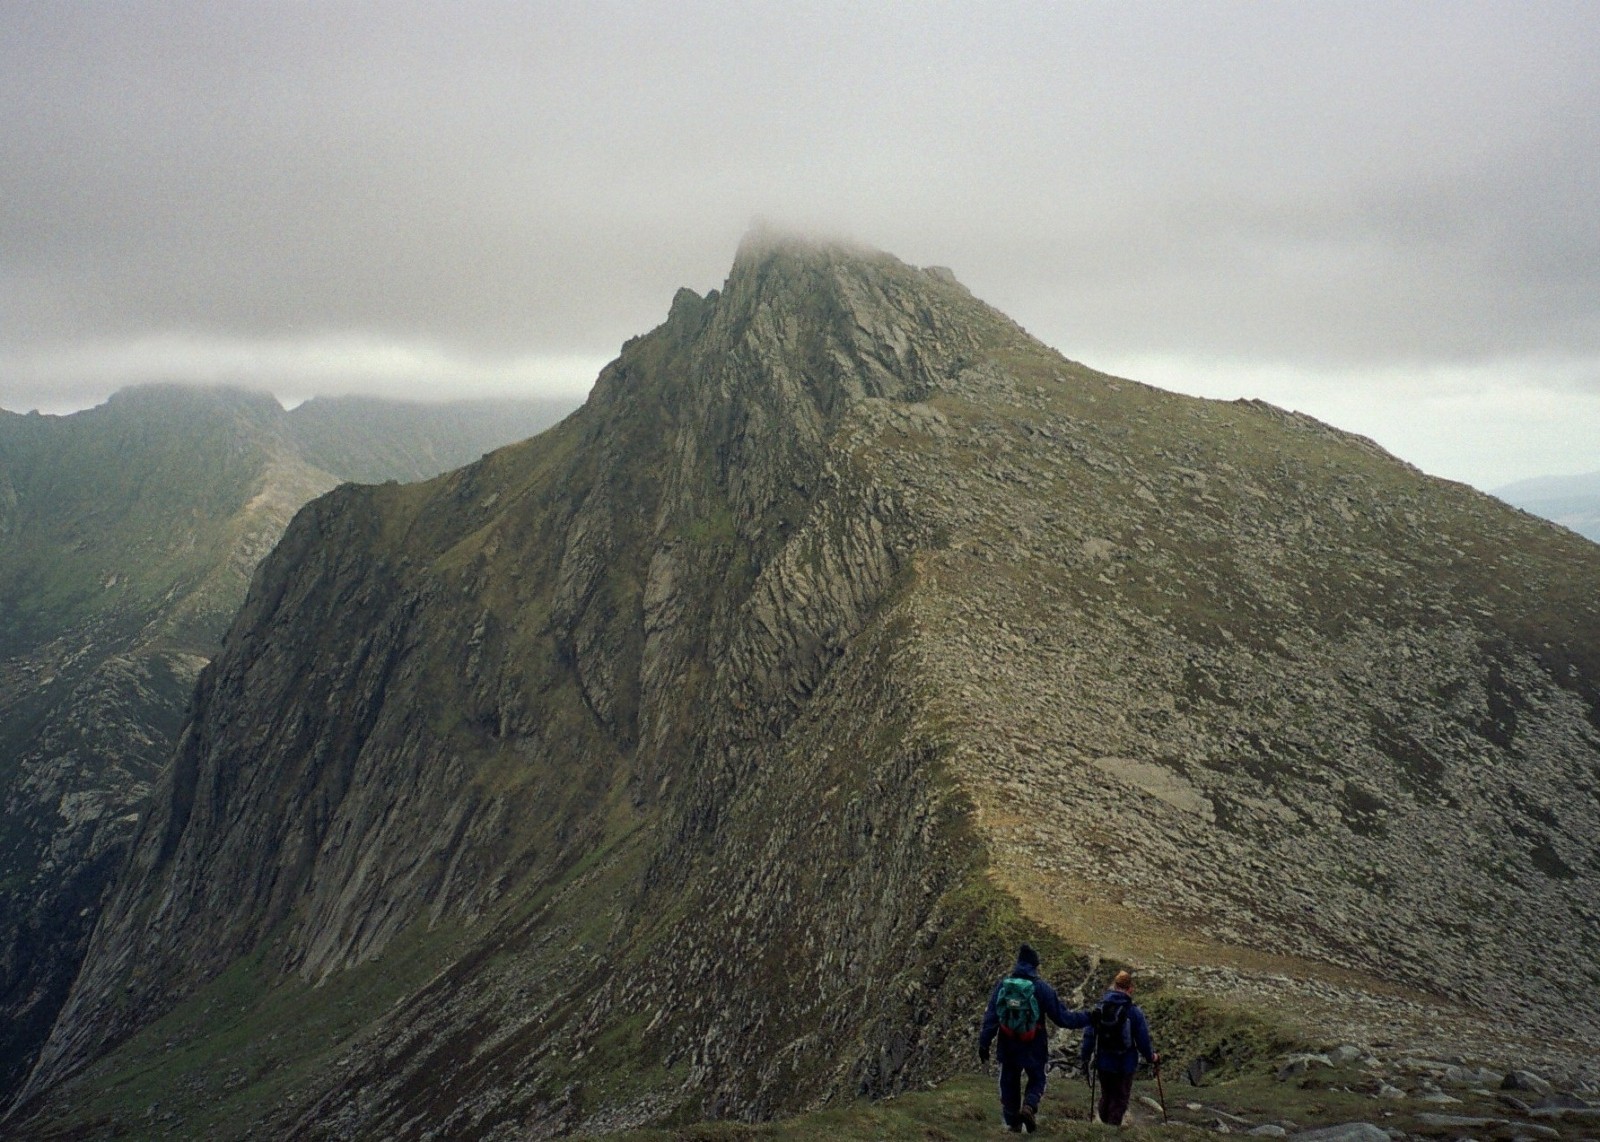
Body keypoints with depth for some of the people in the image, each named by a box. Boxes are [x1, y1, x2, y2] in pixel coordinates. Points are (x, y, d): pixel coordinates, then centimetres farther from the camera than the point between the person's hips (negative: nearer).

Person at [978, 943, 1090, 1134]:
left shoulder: (1002, 986, -5)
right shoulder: (1042, 989, -12)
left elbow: (990, 1018, -8)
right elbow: (1063, 1018, -9)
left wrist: (984, 1044, -5)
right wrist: (1088, 1018, 3)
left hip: (1008, 1047, 2)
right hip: (1034, 1049, -2)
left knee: (1010, 1084, 16)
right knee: (1036, 1080, 17)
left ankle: (1013, 1123, 18)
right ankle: (1029, 1106, -10)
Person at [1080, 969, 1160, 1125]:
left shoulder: (1099, 1008, -3)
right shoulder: (1134, 1012, -13)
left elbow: (1089, 1035, -2)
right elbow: (1143, 1041, -8)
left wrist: (1086, 1059, 7)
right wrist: (1152, 1057, 10)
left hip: (1103, 1062, 3)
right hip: (1125, 1064, -3)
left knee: (1106, 1096, 20)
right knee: (1120, 1100, 8)